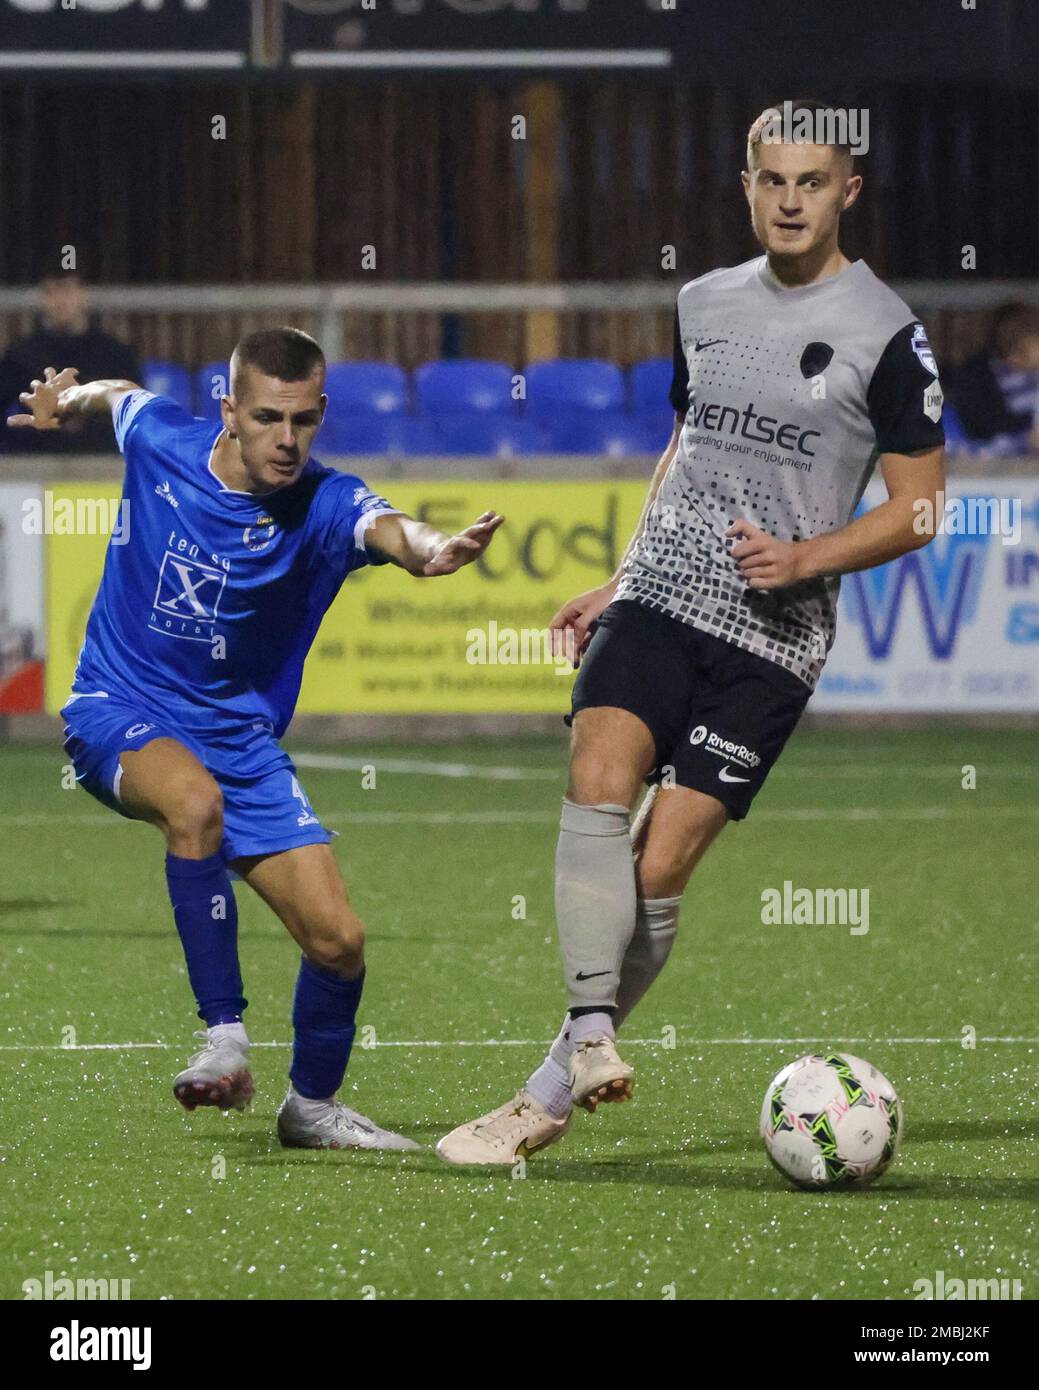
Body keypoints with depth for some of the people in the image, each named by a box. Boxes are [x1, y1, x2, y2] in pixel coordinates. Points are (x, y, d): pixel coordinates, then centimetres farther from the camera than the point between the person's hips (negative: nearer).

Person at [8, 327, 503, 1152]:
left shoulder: (325, 506, -17)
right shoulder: (160, 440, -11)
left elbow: (388, 529, -42)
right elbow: (117, 395, 15)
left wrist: (430, 549, -63)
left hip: (242, 737, 2)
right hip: (120, 712, -1)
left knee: (338, 939, -7)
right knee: (195, 799, -37)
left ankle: (313, 1105, 21)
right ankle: (224, 1038, -32)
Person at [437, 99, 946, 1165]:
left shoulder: (886, 334, -3)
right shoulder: (704, 304, 13)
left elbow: (918, 511, -1)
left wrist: (805, 558, -15)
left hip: (772, 638, -4)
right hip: (658, 600, 4)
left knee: (657, 871, -8)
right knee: (598, 781, -24)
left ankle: (549, 1094, 3)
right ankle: (592, 1038, -29)